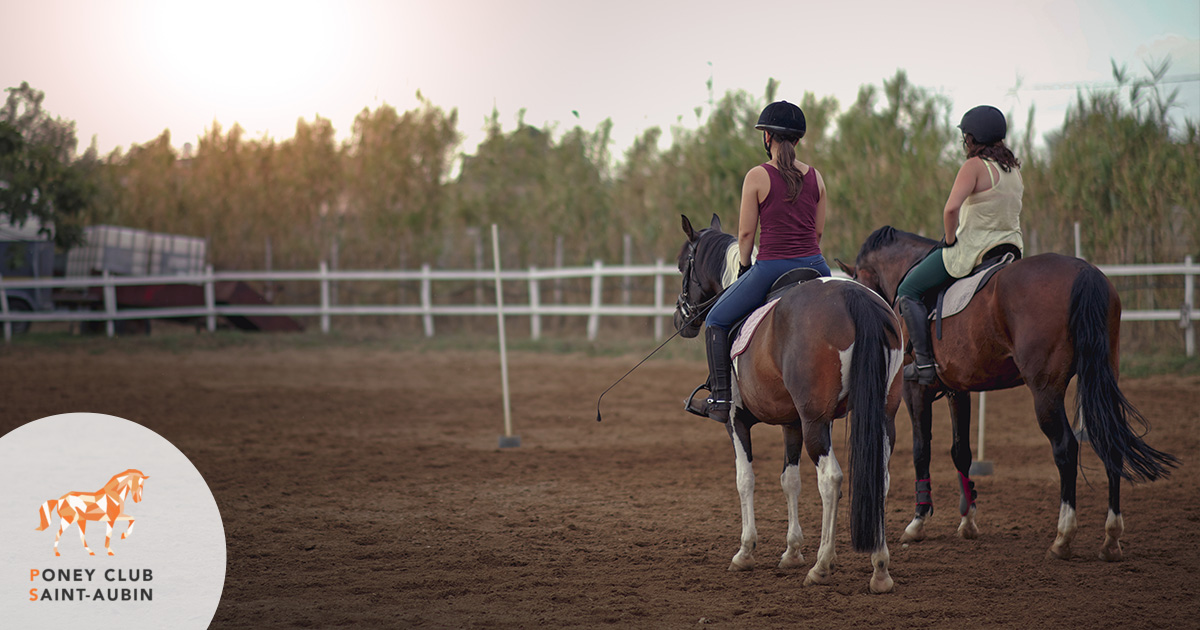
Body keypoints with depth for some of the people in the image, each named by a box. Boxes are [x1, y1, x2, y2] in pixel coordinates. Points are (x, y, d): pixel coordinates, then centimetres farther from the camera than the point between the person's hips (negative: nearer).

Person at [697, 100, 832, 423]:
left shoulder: (758, 176, -7)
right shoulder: (815, 177, 6)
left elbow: (746, 233, -3)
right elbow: (818, 231, 13)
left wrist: (744, 267, 12)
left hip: (771, 267, -4)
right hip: (814, 266, 4)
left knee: (716, 320, 14)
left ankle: (721, 398, 7)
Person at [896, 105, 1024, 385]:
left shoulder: (974, 166, -17)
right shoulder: (1014, 168, 8)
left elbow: (951, 208, -29)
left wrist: (950, 239, -11)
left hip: (971, 250, -8)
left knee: (908, 291, 7)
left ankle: (924, 363, 0)